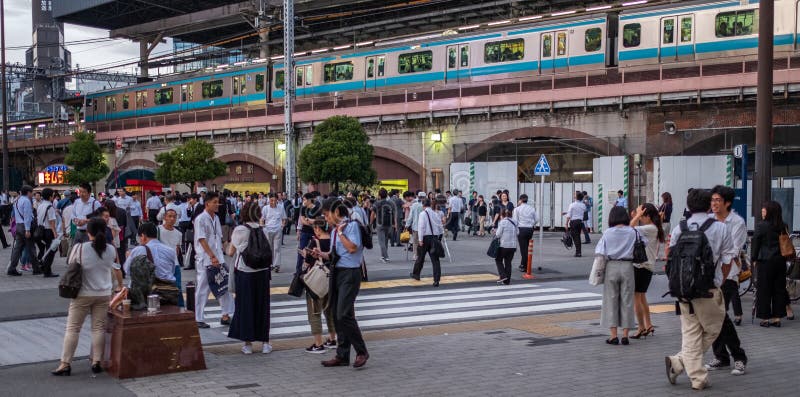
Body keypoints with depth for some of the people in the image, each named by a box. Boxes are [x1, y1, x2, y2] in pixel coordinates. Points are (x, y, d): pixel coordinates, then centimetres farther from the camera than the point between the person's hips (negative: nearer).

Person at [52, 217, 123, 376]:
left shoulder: (79, 248, -11)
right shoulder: (111, 250, -1)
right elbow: (117, 270, 13)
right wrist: (120, 286, 30)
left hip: (82, 294, -2)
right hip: (104, 295, 2)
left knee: (73, 328, 5)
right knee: (99, 328, 8)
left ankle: (65, 364, 6)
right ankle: (96, 362, 7)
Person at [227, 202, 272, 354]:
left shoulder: (239, 230, -8)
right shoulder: (263, 231, 1)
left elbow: (231, 252, 0)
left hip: (244, 272, -3)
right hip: (262, 272, 3)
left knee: (245, 306, 6)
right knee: (262, 306, 11)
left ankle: (248, 343, 9)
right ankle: (264, 342, 14)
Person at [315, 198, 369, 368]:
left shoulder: (351, 225, -9)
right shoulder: (335, 230, 15)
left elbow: (352, 248, -21)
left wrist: (340, 232, -13)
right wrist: (322, 254, 3)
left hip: (349, 273, -9)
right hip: (337, 272, 9)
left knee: (344, 314, -15)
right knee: (336, 315, 11)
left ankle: (361, 352, 0)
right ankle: (342, 356, 20)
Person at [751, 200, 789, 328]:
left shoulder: (761, 226, -11)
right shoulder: (783, 227, 4)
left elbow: (756, 244, -6)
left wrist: (754, 259, 5)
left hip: (765, 261, -5)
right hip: (780, 261, 5)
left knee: (764, 290, 4)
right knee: (779, 289, 11)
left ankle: (765, 318, 5)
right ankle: (777, 317, 14)